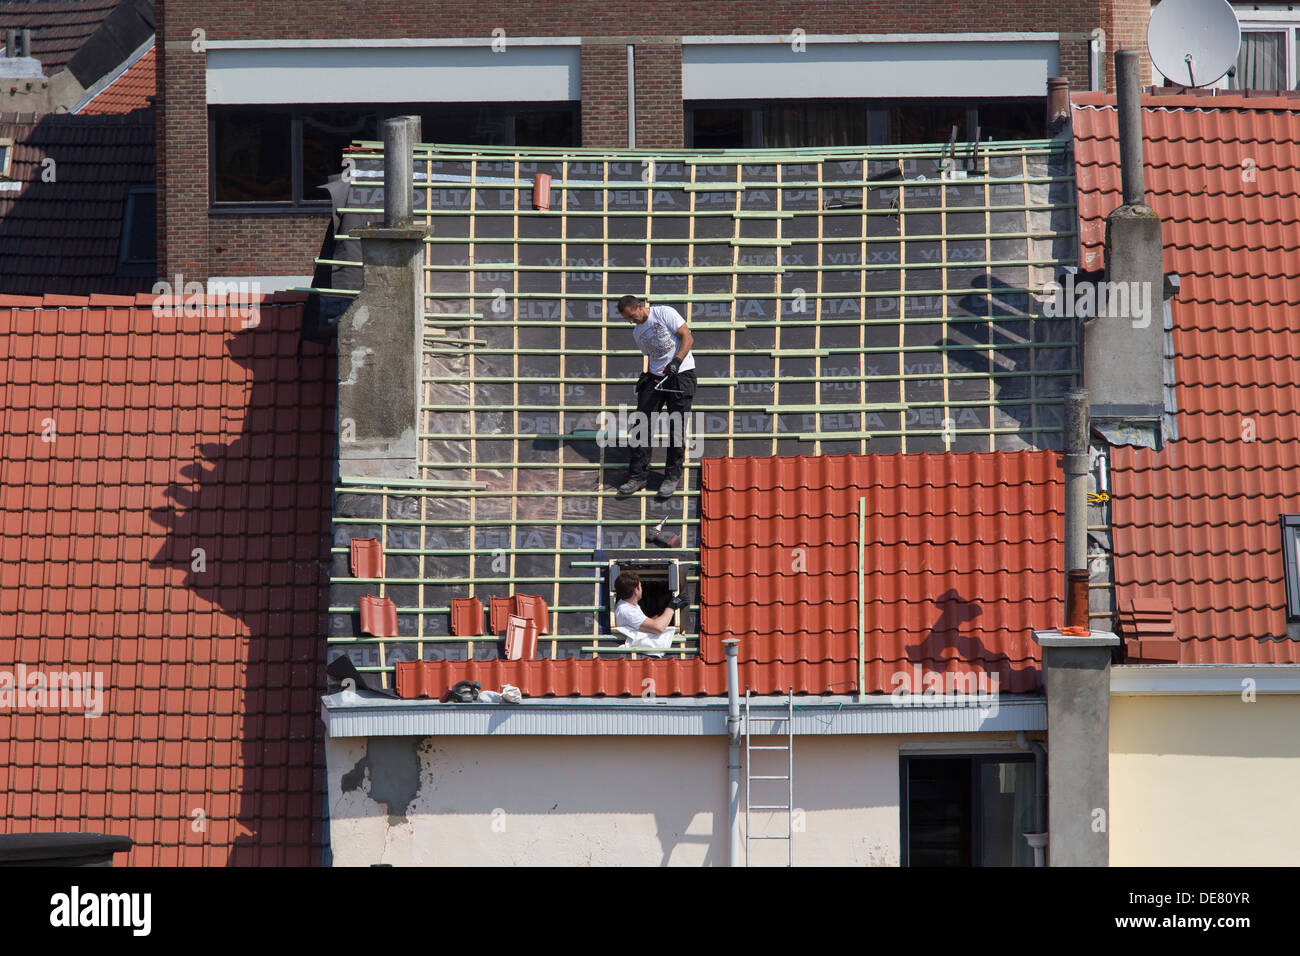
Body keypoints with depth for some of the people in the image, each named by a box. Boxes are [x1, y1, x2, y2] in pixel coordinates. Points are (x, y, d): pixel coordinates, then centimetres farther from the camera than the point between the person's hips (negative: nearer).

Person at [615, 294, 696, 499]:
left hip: (681, 374, -6)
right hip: (656, 377, 6)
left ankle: (673, 476, 4)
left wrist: (676, 362, -22)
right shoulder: (637, 332, 14)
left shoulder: (665, 313, -6)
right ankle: (639, 475, 2)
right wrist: (647, 378, 9)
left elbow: (687, 338, -11)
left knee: (676, 427, -5)